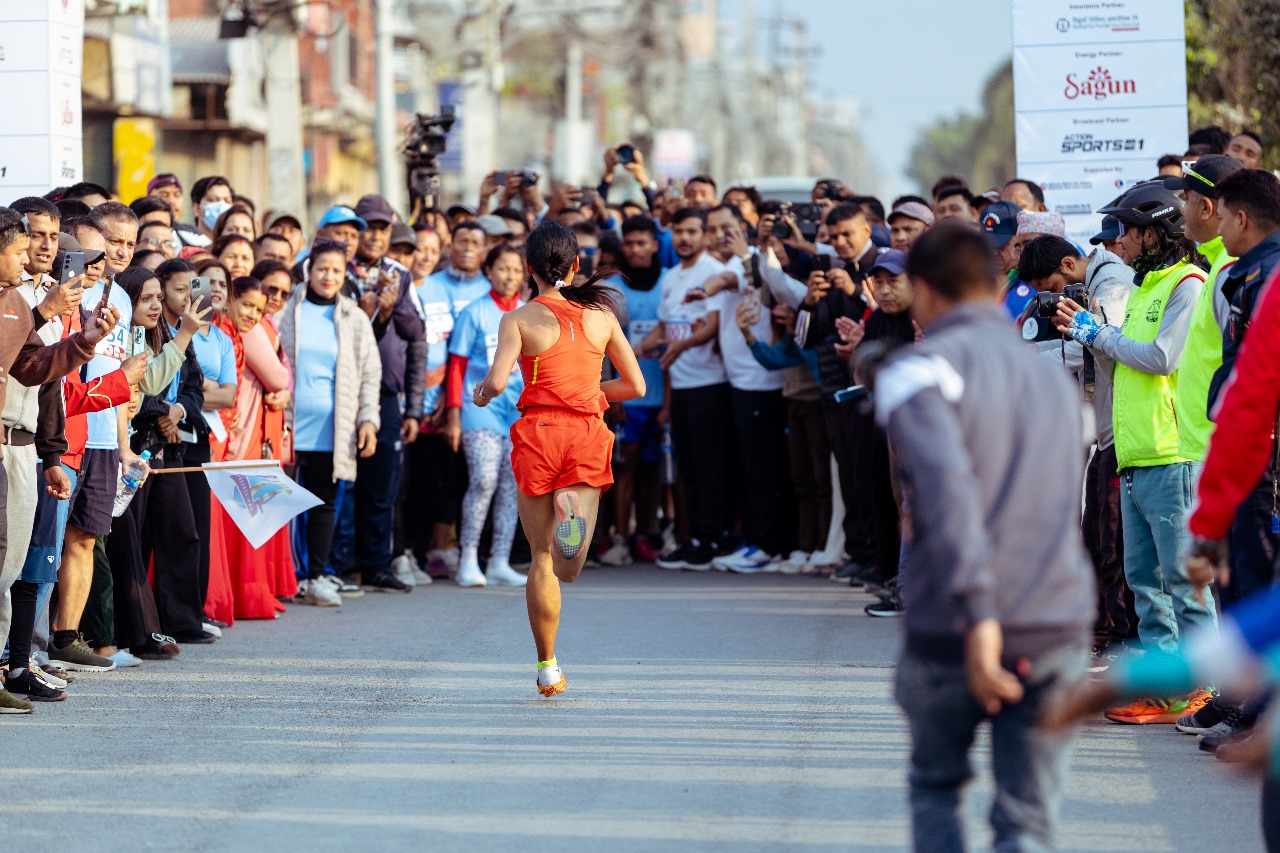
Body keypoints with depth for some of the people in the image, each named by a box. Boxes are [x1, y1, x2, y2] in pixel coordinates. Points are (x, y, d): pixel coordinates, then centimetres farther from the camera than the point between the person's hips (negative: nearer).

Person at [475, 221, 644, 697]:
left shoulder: (520, 319, -2)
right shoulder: (601, 315, 7)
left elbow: (497, 383, -15)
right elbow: (636, 386, 11)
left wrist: (480, 394, 8)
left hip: (539, 433, -1)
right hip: (588, 433, 1)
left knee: (542, 556, 11)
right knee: (566, 569, -6)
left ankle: (548, 667, 13)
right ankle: (576, 511, -40)